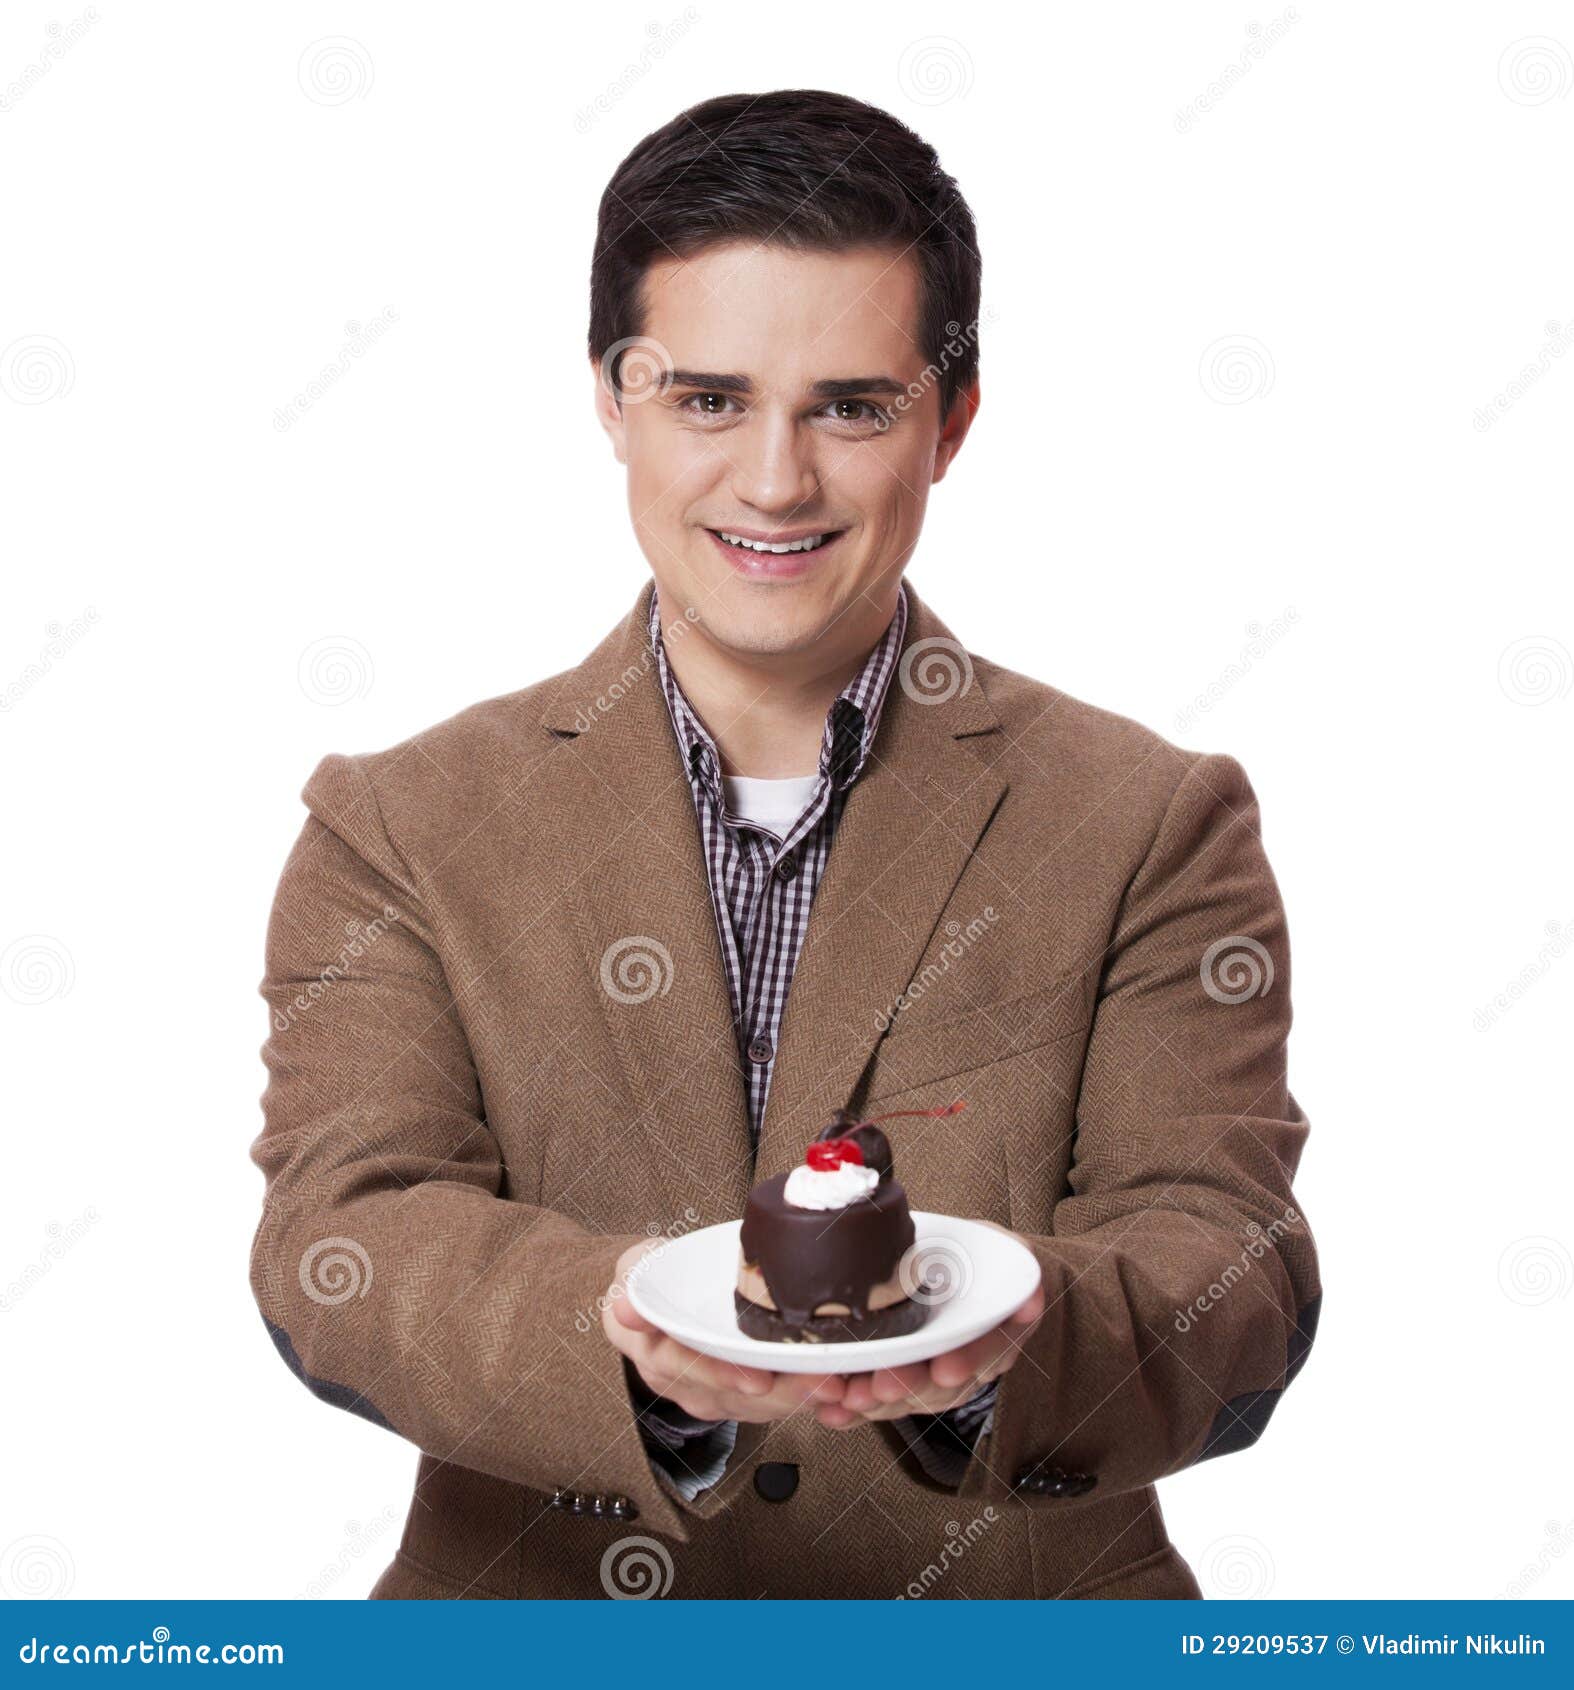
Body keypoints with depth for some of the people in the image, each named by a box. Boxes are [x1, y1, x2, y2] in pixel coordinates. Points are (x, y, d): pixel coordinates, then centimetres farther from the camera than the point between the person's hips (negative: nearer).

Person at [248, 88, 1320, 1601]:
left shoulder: (1152, 830, 4)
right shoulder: (400, 831, 5)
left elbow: (1225, 1260, -3)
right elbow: (341, 1243, -5)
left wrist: (1003, 1345, -25)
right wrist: (630, 1340, -25)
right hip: (542, 1631, 1)